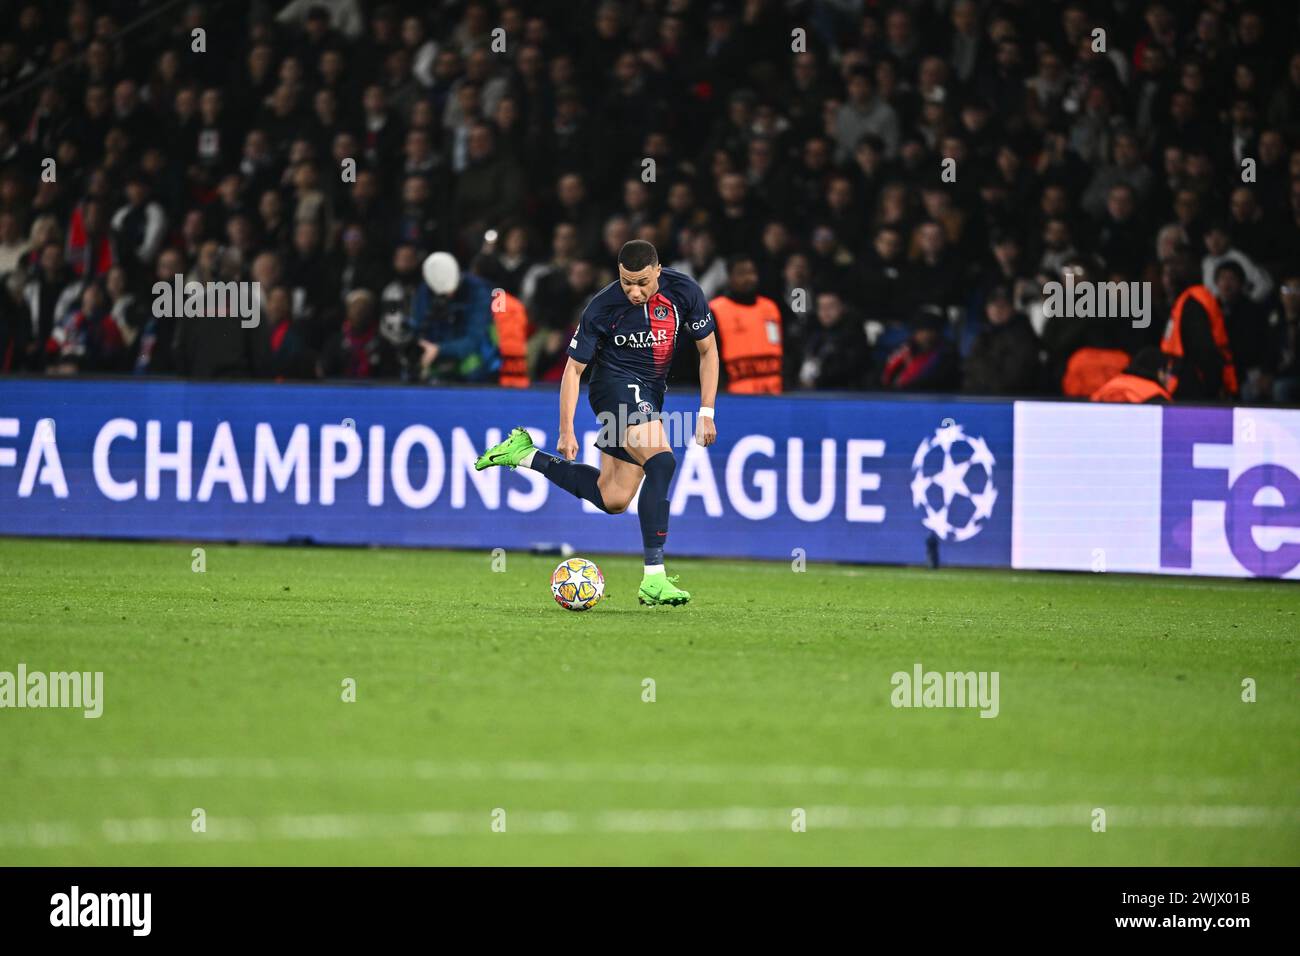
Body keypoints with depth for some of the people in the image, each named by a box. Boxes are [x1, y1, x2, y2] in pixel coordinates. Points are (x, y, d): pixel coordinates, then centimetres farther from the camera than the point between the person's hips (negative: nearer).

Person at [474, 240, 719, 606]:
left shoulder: (684, 291, -11)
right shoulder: (602, 306, -18)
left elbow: (708, 350, 1)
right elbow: (574, 368, -9)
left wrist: (706, 412, -5)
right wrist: (567, 432, -13)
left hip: (650, 394, 6)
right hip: (616, 383, -6)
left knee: (613, 500, 6)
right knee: (662, 462, -30)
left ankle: (526, 455, 20)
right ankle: (653, 579, -32)